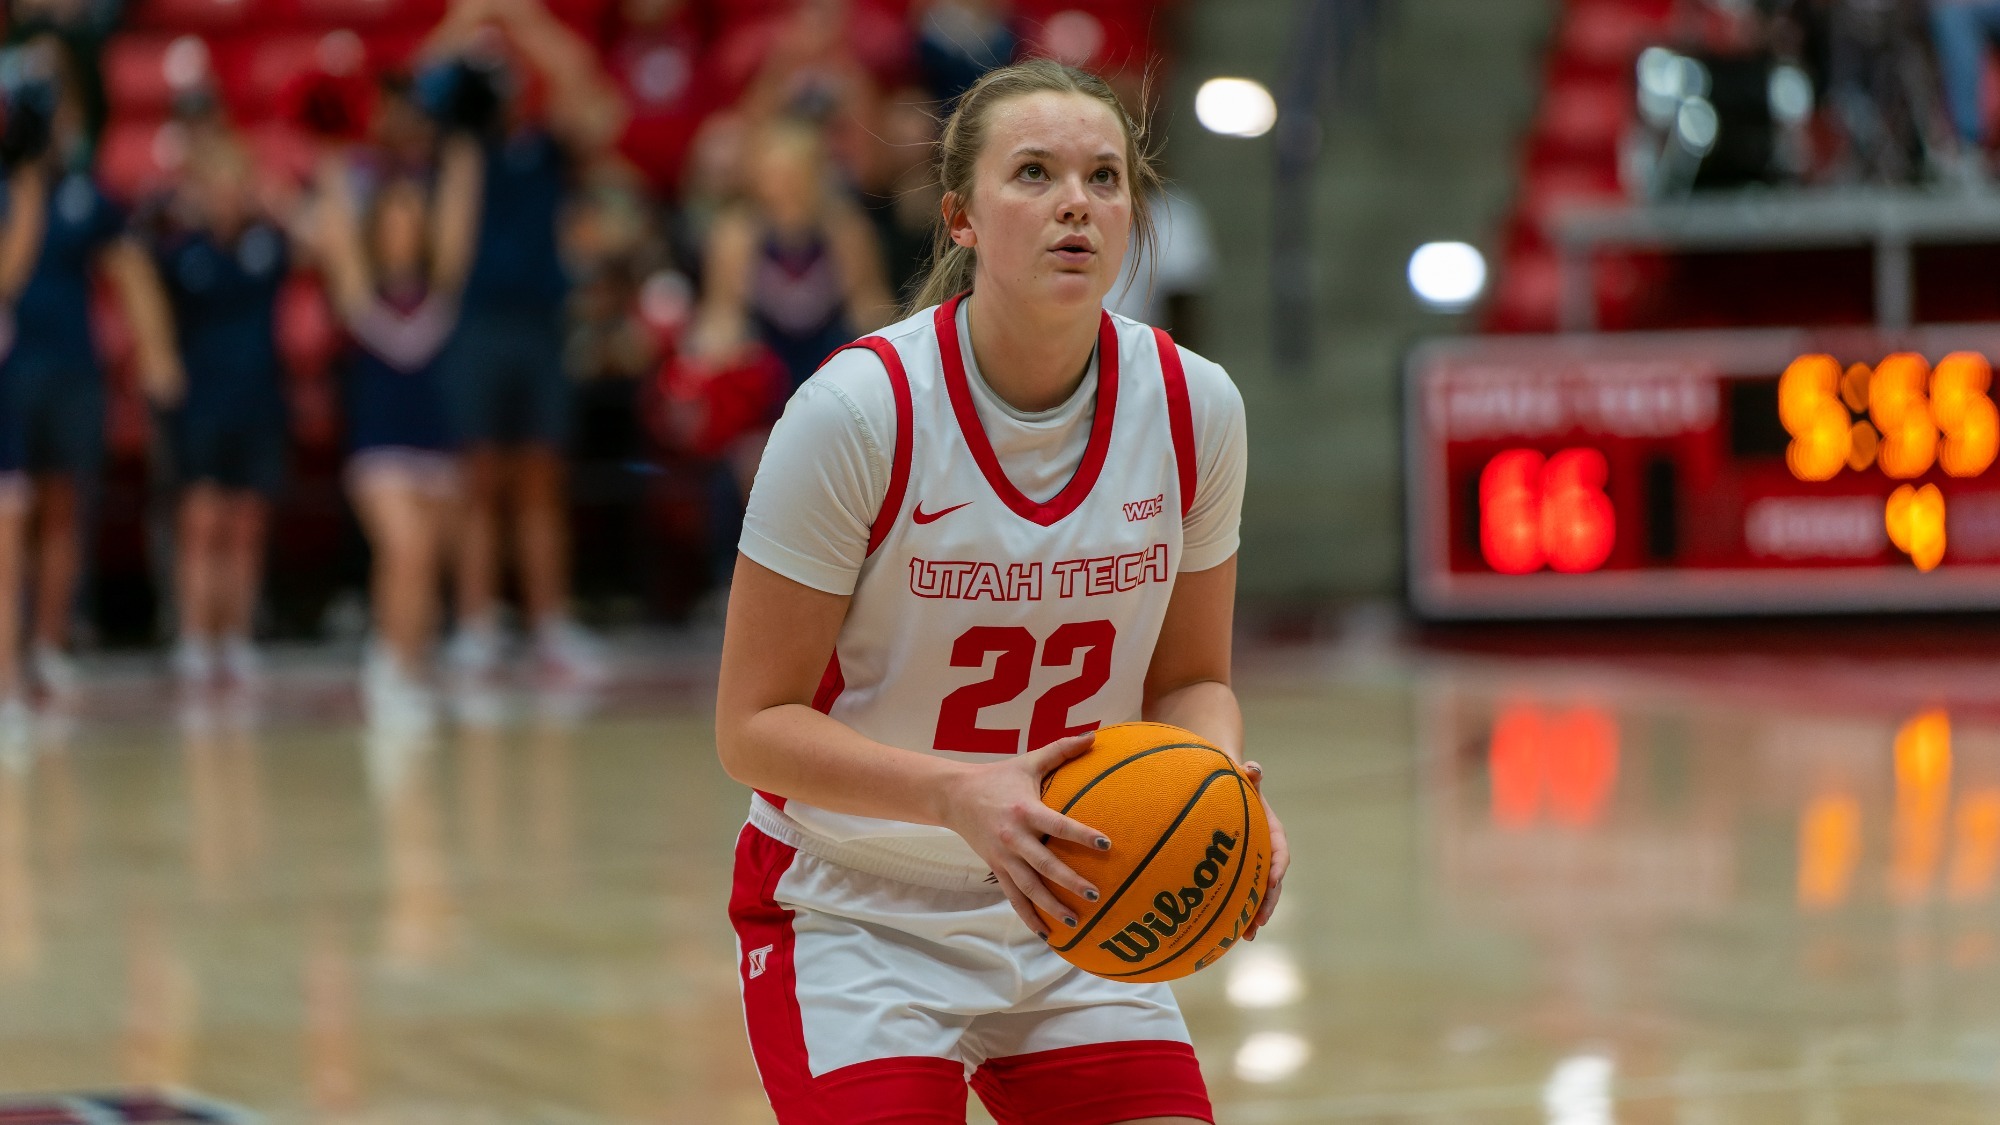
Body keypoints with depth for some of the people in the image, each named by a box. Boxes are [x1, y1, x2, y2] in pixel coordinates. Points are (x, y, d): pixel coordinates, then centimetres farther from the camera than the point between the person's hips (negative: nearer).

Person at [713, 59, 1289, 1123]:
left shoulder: (1194, 406, -6)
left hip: (1071, 916, 4)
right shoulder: (858, 410, -18)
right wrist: (960, 794, -31)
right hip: (854, 916, -4)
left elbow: (1188, 679, 7)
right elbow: (753, 725, -15)